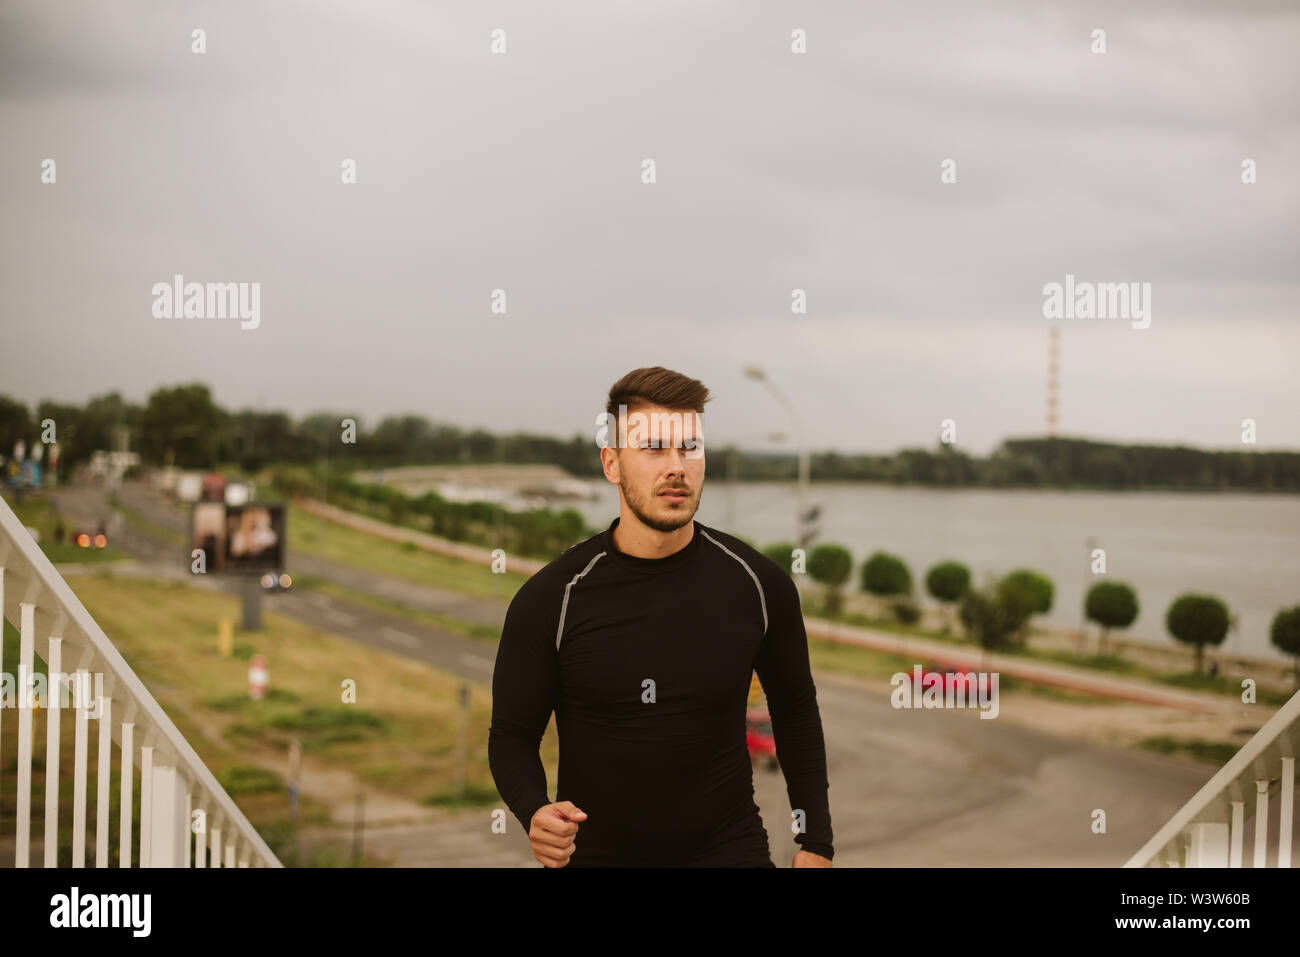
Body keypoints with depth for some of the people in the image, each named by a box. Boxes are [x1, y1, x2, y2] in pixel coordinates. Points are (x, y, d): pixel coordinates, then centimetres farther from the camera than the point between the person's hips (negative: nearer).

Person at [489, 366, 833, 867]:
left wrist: (815, 843, 4)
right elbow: (512, 734, -4)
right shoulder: (552, 597, -11)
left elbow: (795, 713, 7)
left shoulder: (757, 583, -6)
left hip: (729, 849, 1)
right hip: (594, 852, 0)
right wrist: (534, 812, -23)